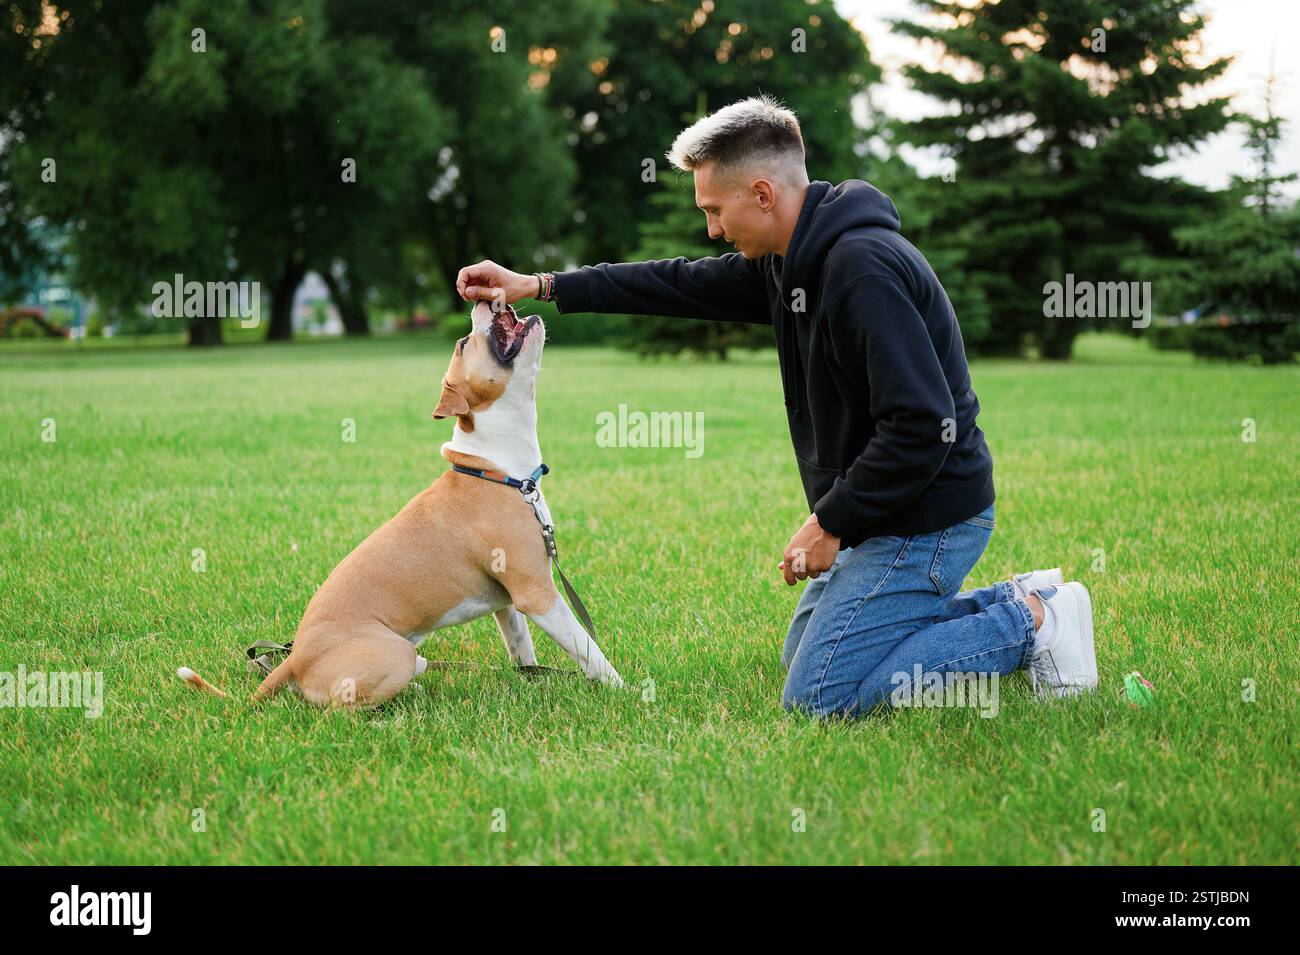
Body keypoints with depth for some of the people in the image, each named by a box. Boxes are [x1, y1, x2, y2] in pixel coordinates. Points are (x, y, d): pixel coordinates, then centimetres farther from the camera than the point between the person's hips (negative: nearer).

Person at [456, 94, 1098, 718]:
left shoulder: (863, 269, -26)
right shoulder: (792, 261, 5)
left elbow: (923, 425, -30)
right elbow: (685, 285, 17)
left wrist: (833, 522, -20)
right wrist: (541, 286, 14)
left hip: (924, 520, -10)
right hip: (882, 512, 10)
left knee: (817, 697, -10)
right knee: (801, 656, 23)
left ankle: (1030, 623, -3)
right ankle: (1015, 603, 18)